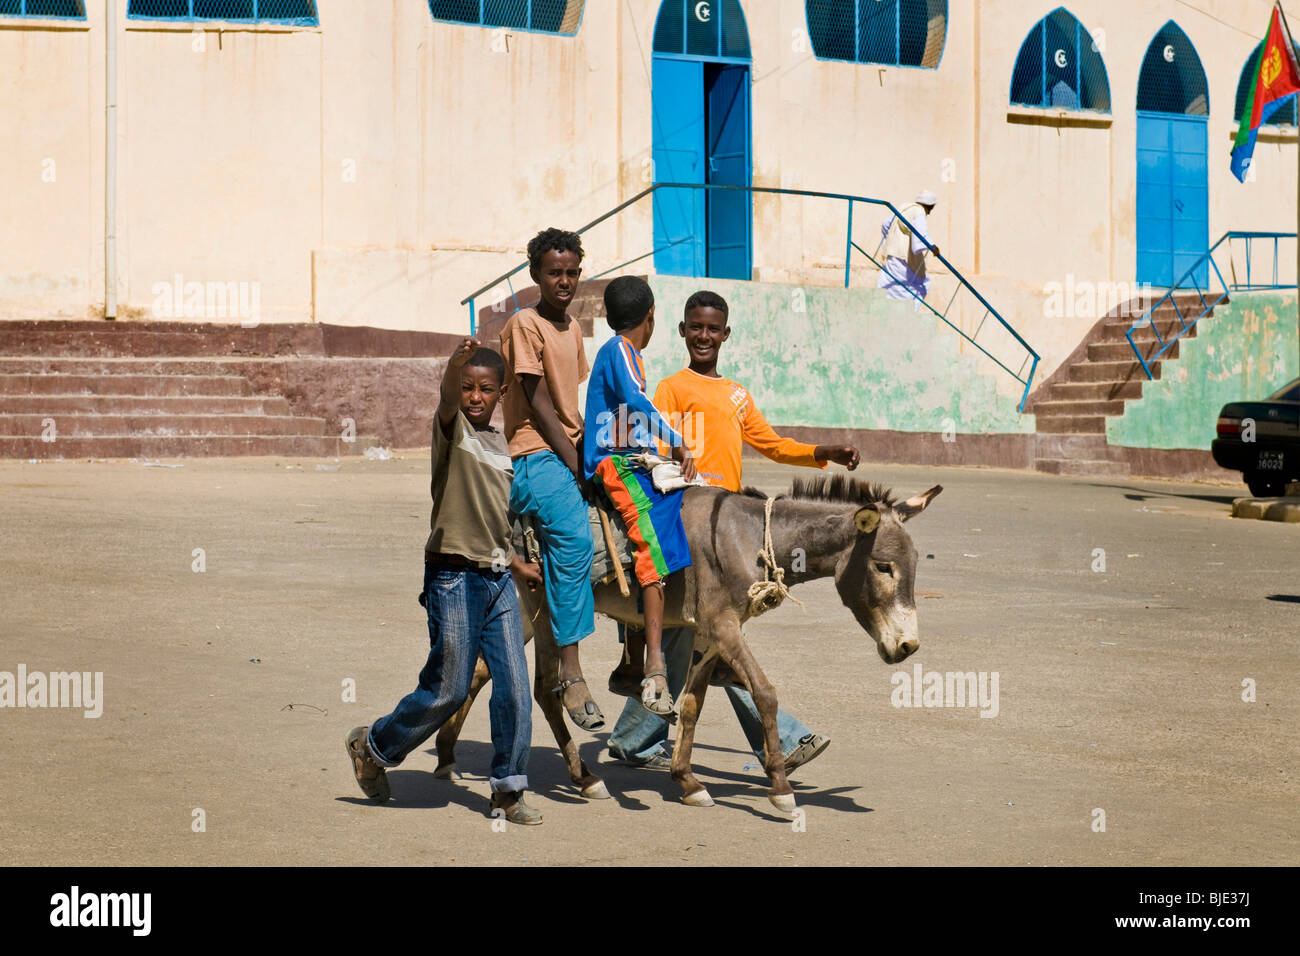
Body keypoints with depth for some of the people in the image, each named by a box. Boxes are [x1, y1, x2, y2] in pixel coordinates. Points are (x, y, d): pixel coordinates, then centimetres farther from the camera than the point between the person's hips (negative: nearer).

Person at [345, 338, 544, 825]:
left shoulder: (499, 443, 13)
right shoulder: (452, 428, -6)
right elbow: (448, 398, -31)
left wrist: (516, 562, 26)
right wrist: (458, 361, -50)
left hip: (497, 579, 6)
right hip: (454, 577, -6)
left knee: (514, 687, 1)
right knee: (447, 691, -1)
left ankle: (507, 788, 12)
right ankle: (372, 746, 22)